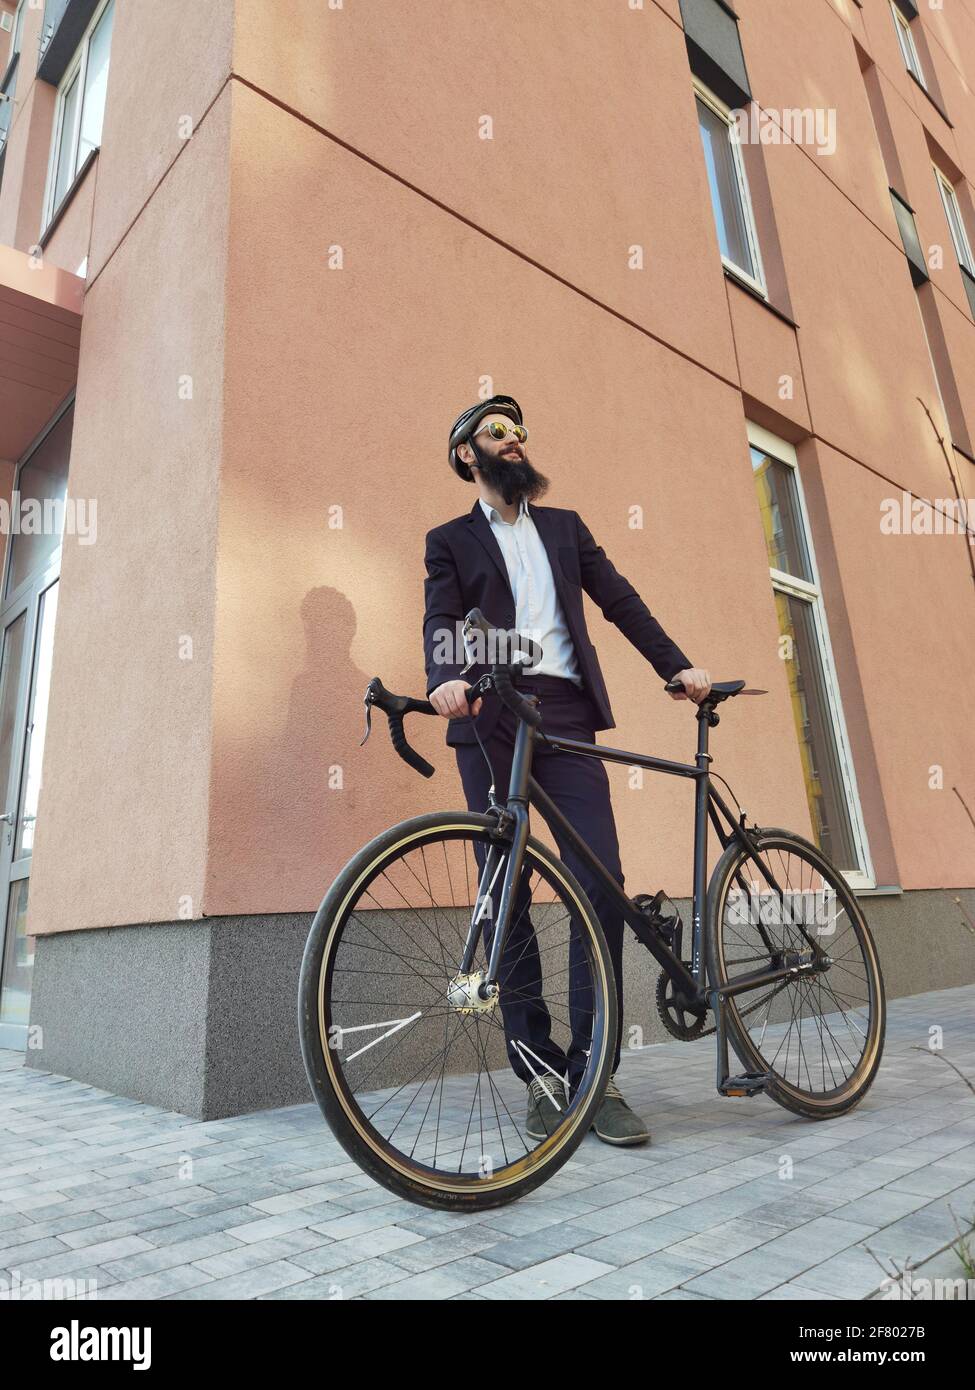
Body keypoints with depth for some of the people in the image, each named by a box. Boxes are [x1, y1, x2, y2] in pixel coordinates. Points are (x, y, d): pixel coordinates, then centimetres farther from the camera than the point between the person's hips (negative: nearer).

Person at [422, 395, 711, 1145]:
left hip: (566, 713, 2)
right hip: (490, 719, -1)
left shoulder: (565, 526, 23)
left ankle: (595, 1072, 2)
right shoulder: (451, 540, 15)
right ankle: (540, 1070, 10)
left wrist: (678, 665, 1)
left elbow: (620, 600, 15)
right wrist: (445, 679, -23)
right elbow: (440, 619, -1)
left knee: (601, 883, -10)